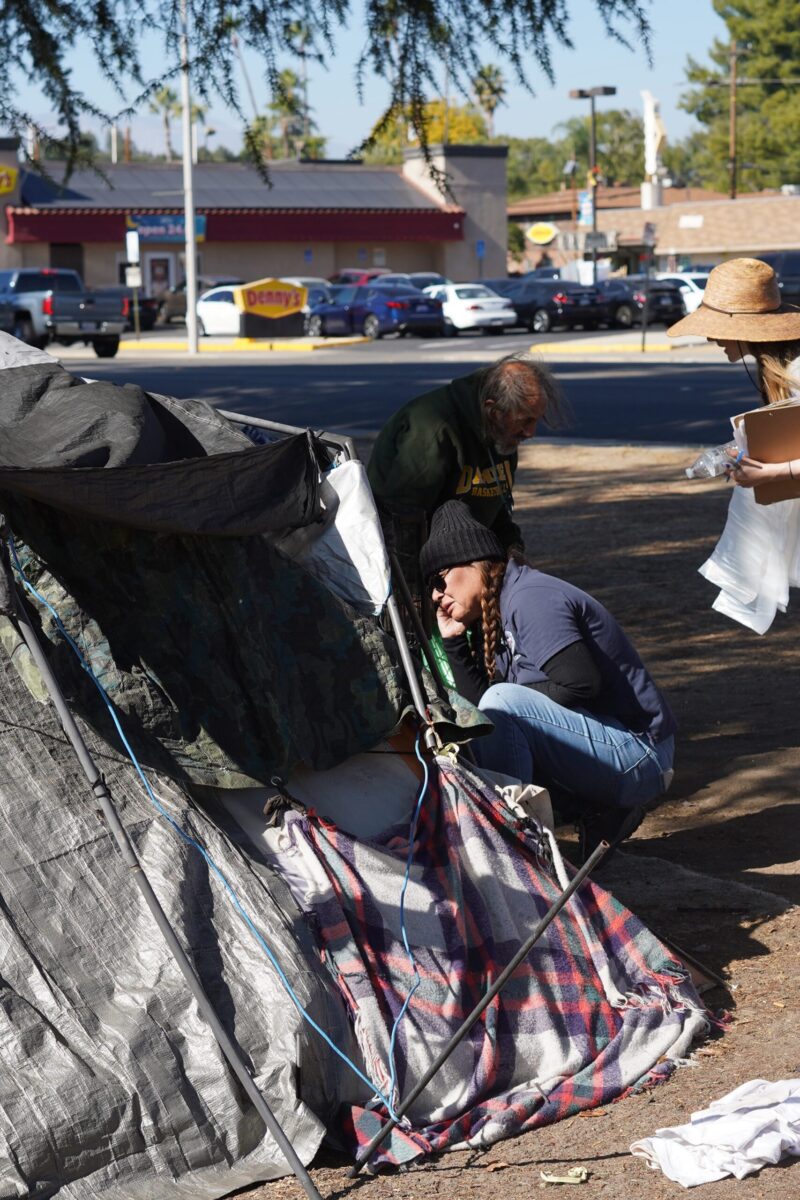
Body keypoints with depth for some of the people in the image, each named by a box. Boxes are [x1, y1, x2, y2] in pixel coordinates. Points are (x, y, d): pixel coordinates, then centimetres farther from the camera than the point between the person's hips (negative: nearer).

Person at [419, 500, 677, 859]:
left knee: (503, 704, -24)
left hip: (637, 756, -10)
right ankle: (599, 812, 8)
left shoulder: (530, 599, -15)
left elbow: (583, 683, -26)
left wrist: (518, 695, -11)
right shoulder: (493, 618, 14)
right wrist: (453, 640, 4)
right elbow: (476, 704, 8)